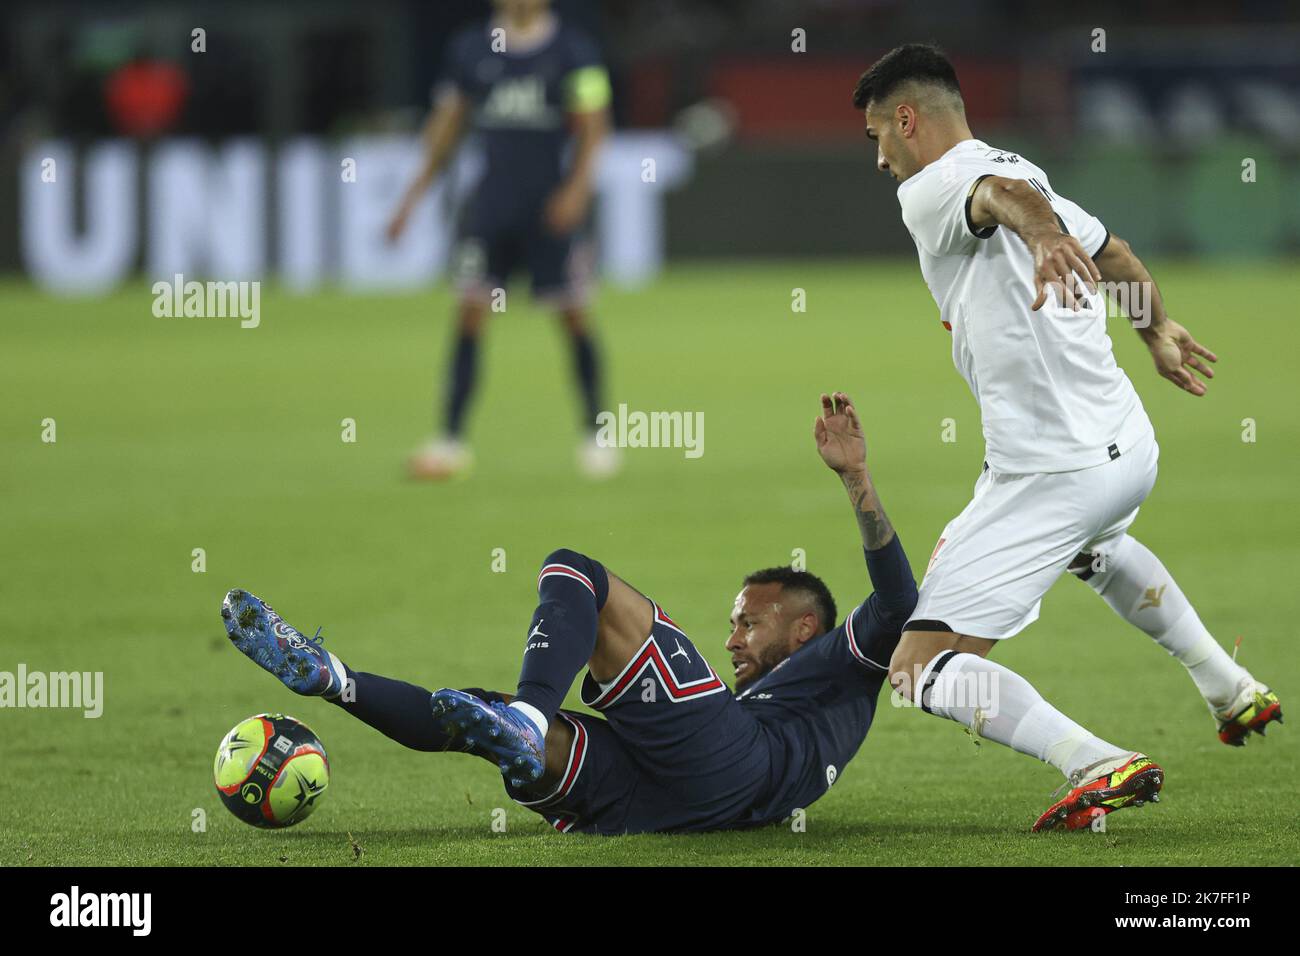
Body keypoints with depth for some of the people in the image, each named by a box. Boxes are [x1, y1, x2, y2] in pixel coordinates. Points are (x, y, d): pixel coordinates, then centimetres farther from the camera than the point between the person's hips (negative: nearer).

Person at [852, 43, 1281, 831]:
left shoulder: (931, 190, -10)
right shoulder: (1018, 170, 16)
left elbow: (1004, 194, -34)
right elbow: (1119, 256, 32)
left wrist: (1042, 237, -57)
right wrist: (1158, 331, 51)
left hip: (1053, 475, -9)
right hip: (1131, 446, 9)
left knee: (921, 670, -9)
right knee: (1095, 548, 45)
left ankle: (1096, 764, -25)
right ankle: (1233, 691, 43)